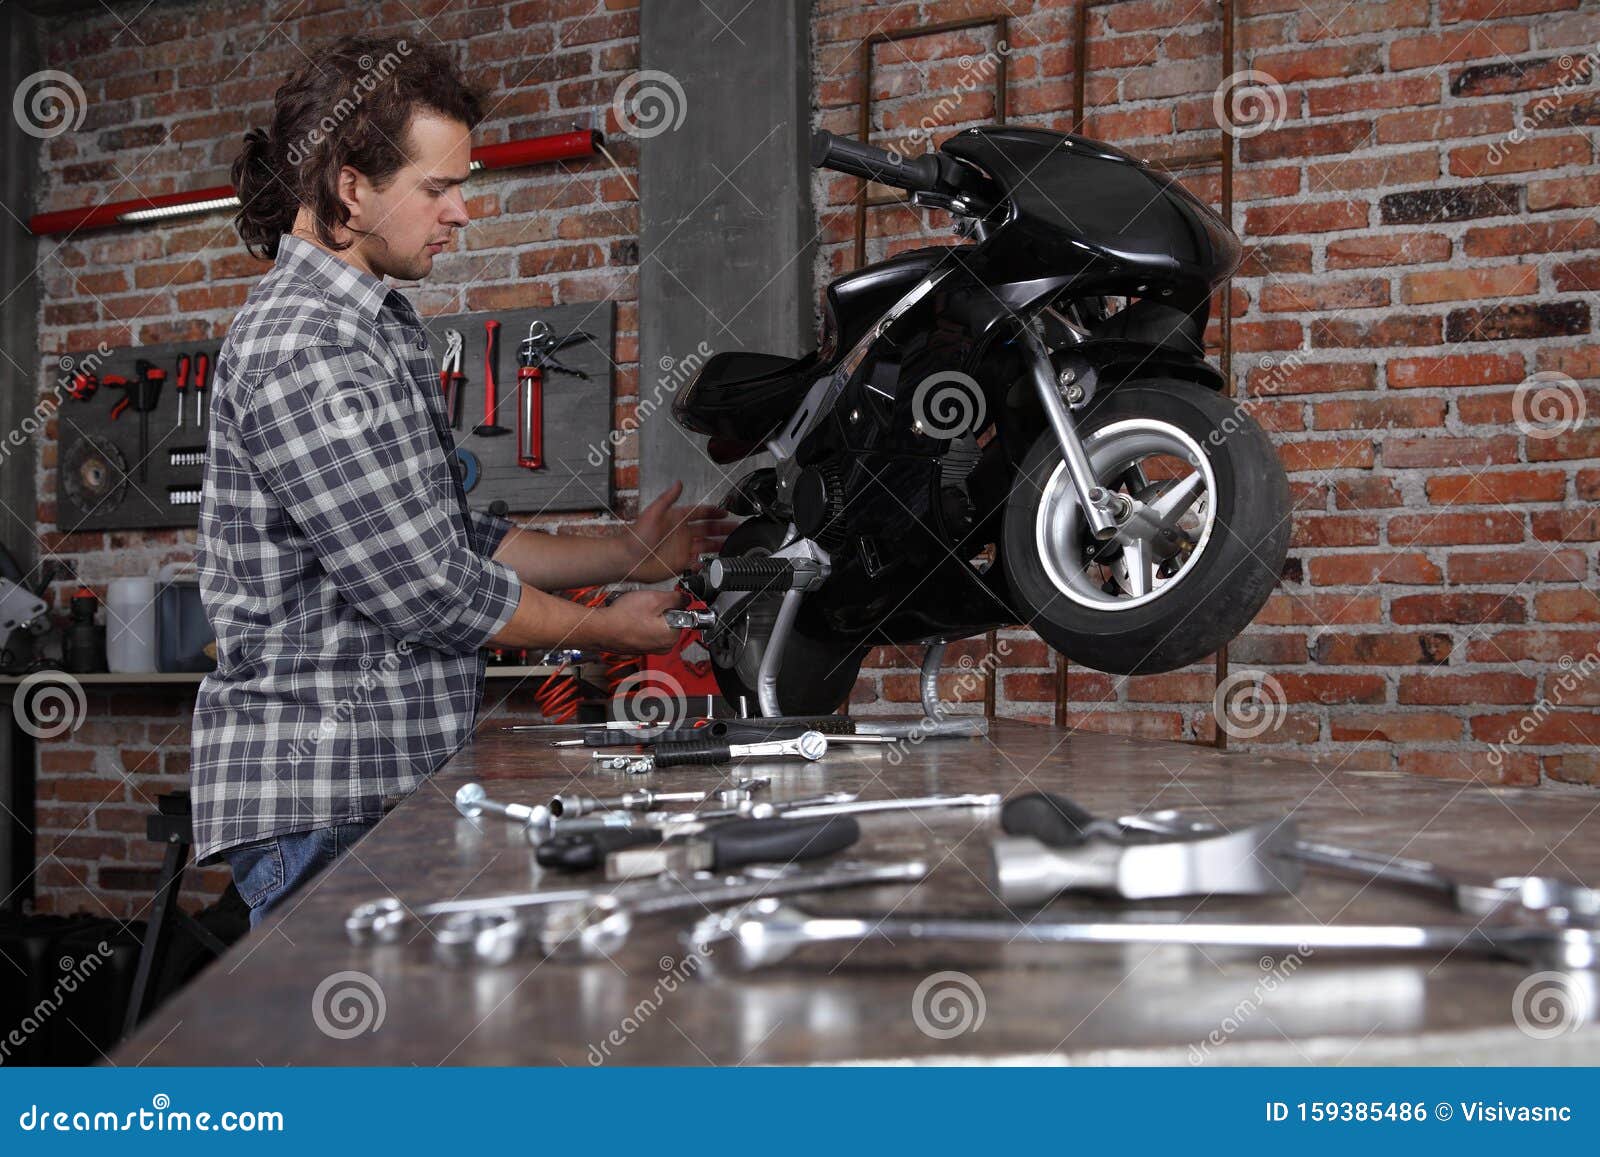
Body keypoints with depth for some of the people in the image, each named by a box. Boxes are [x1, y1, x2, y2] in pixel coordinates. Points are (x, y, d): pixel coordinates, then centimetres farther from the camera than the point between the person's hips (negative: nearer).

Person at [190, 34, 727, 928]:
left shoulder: (381, 330, 17)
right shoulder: (302, 350, -17)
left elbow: (457, 538, 20)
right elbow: (432, 591, -19)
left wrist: (628, 554, 13)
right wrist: (610, 628, -5)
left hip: (397, 783, 10)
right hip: (321, 797, -10)